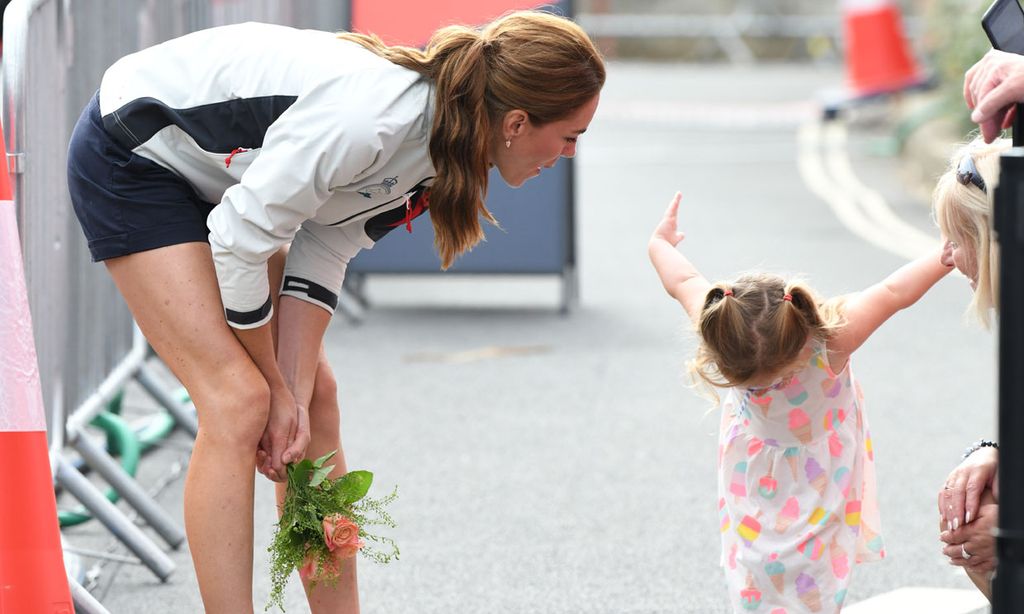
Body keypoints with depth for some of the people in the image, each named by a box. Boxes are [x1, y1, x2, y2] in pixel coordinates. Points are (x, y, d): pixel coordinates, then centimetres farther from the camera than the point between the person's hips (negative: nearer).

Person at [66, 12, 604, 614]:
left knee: (314, 392, 6)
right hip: (133, 153, -9)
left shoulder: (439, 144, -8)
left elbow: (324, 258, -4)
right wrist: (275, 387, -14)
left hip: (218, 177, 9)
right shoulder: (368, 119, -35)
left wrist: (293, 396, -11)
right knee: (237, 401, -17)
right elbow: (240, 243, -27)